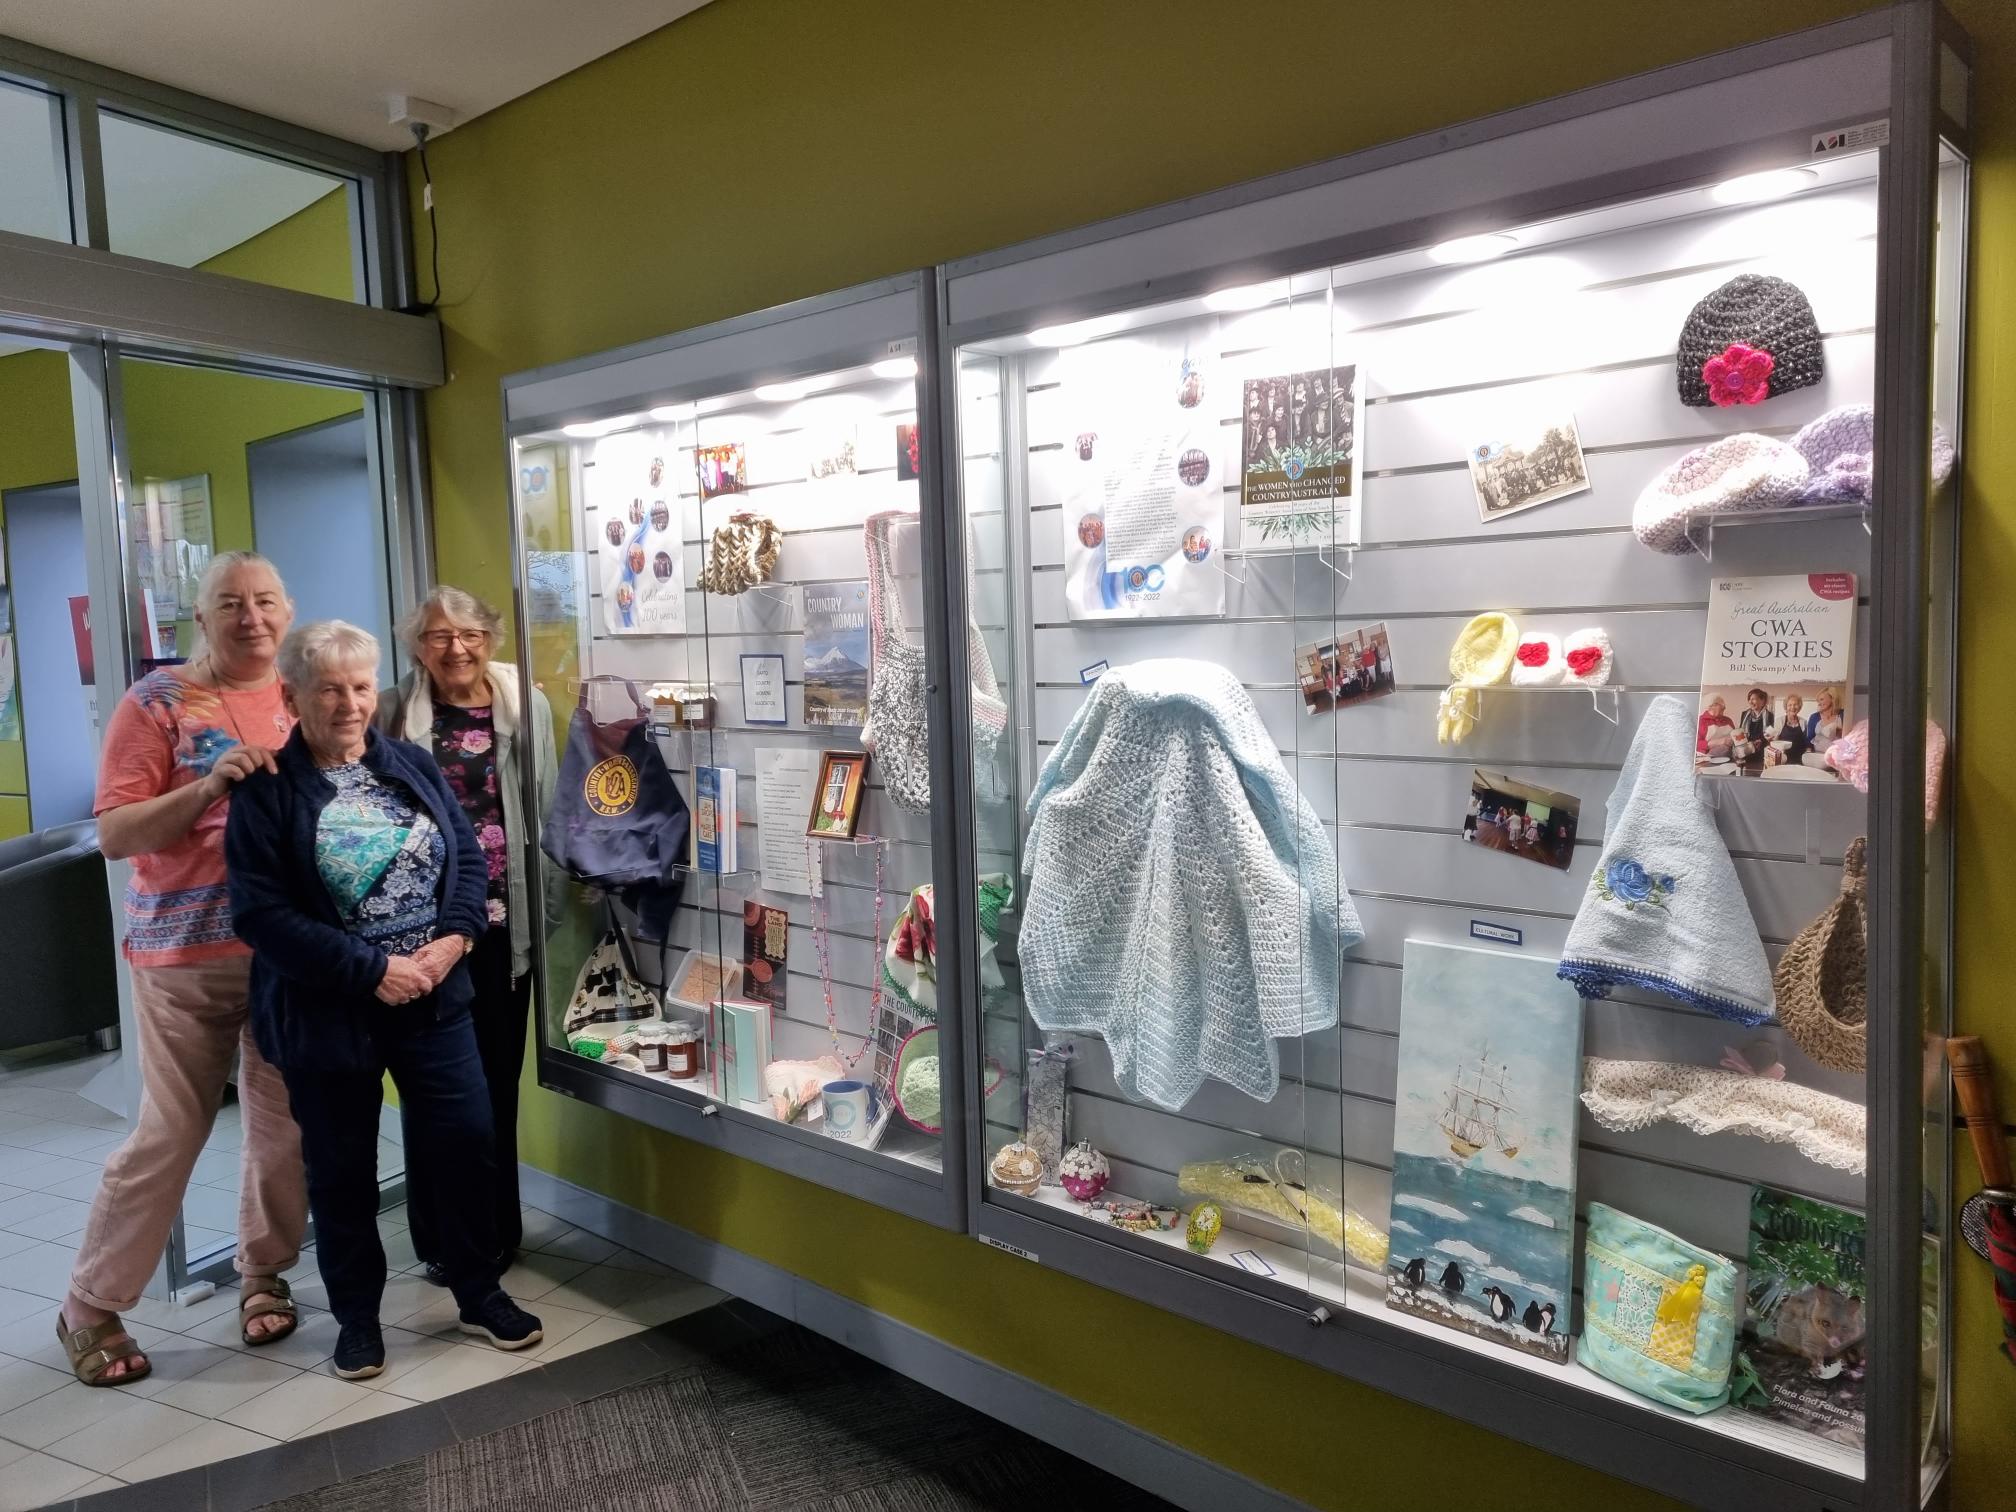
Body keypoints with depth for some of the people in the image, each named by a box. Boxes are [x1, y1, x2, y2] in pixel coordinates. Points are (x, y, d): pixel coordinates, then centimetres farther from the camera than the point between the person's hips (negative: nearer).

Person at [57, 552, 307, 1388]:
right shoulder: (158, 701, -5)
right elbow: (113, 834, -9)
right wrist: (208, 787, -22)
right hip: (187, 949, -3)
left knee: (286, 1124, 10)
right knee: (168, 1134, 4)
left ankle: (265, 1275, 31)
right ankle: (91, 1308, 24)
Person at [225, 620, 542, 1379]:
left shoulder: (413, 765, 4)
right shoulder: (266, 791, -9)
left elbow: (468, 854, 6)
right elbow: (260, 914, -15)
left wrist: (454, 939, -12)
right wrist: (372, 969, -19)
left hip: (434, 997, 3)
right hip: (327, 1012, -3)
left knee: (464, 1142, 8)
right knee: (341, 1169, 11)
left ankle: (481, 1294, 26)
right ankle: (357, 1316, 31)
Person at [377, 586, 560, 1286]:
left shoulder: (525, 705, 4)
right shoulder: (392, 713, -2)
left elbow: (547, 808, 8)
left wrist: (551, 900, 7)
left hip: (503, 920, 2)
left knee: (498, 1077, 11)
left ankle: (496, 1229, 26)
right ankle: (440, 1239, 20)